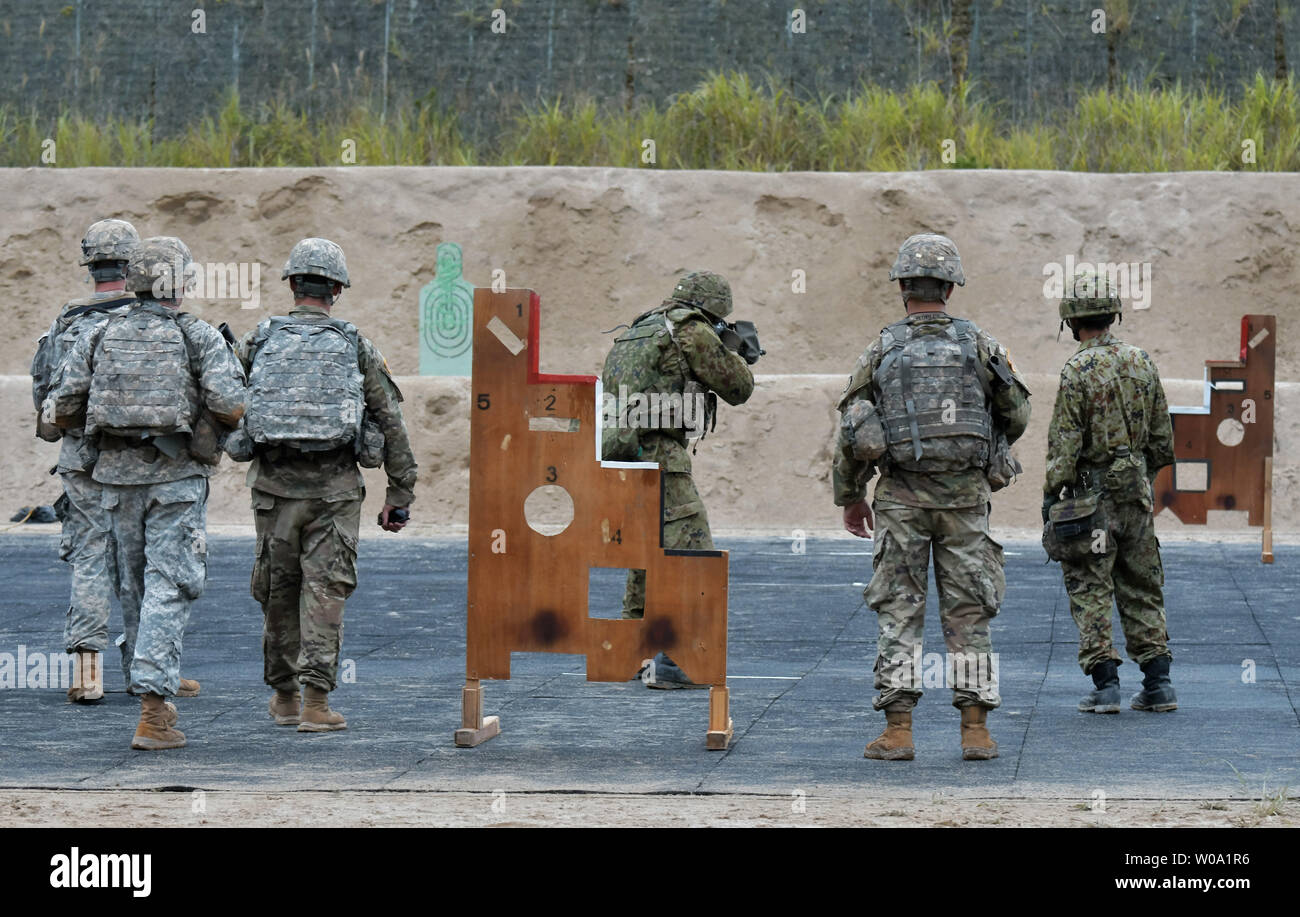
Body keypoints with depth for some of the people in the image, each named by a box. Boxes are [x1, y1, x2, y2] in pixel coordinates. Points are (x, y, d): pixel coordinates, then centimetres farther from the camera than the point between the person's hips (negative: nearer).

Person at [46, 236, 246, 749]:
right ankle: (152, 714, -15)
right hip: (176, 476, -4)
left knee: (134, 588, 17)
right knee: (168, 590, -6)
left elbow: (61, 411, 5)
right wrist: (228, 419, 9)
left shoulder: (99, 337, 7)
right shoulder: (199, 336, -4)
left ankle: (154, 696, 27)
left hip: (118, 475, 4)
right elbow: (229, 406, -15)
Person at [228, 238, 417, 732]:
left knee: (278, 591, 13)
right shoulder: (357, 347, 4)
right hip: (334, 487, -1)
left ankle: (284, 697, 21)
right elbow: (392, 424, 5)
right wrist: (400, 495, 10)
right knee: (324, 590, -1)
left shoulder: (258, 342, 5)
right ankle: (316, 702, -9)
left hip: (274, 484, 1)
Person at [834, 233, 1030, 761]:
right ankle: (975, 731, 3)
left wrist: (849, 496, 14)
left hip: (901, 498, 0)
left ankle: (897, 731, -2)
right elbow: (1017, 414, 9)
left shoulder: (882, 351, 0)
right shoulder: (977, 344, 1)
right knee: (968, 615, 5)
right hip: (965, 498, 1)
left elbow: (851, 432, 1)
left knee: (898, 614, 3)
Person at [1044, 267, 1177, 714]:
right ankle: (1158, 684, 9)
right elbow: (1162, 435, 11)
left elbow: (1064, 443, -14)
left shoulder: (1078, 370, -13)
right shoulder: (1141, 362, 6)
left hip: (1092, 492, -6)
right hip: (1137, 491, 6)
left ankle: (1105, 685, -5)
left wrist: (1050, 494, -7)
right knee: (1142, 588, 12)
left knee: (1090, 590, 1)